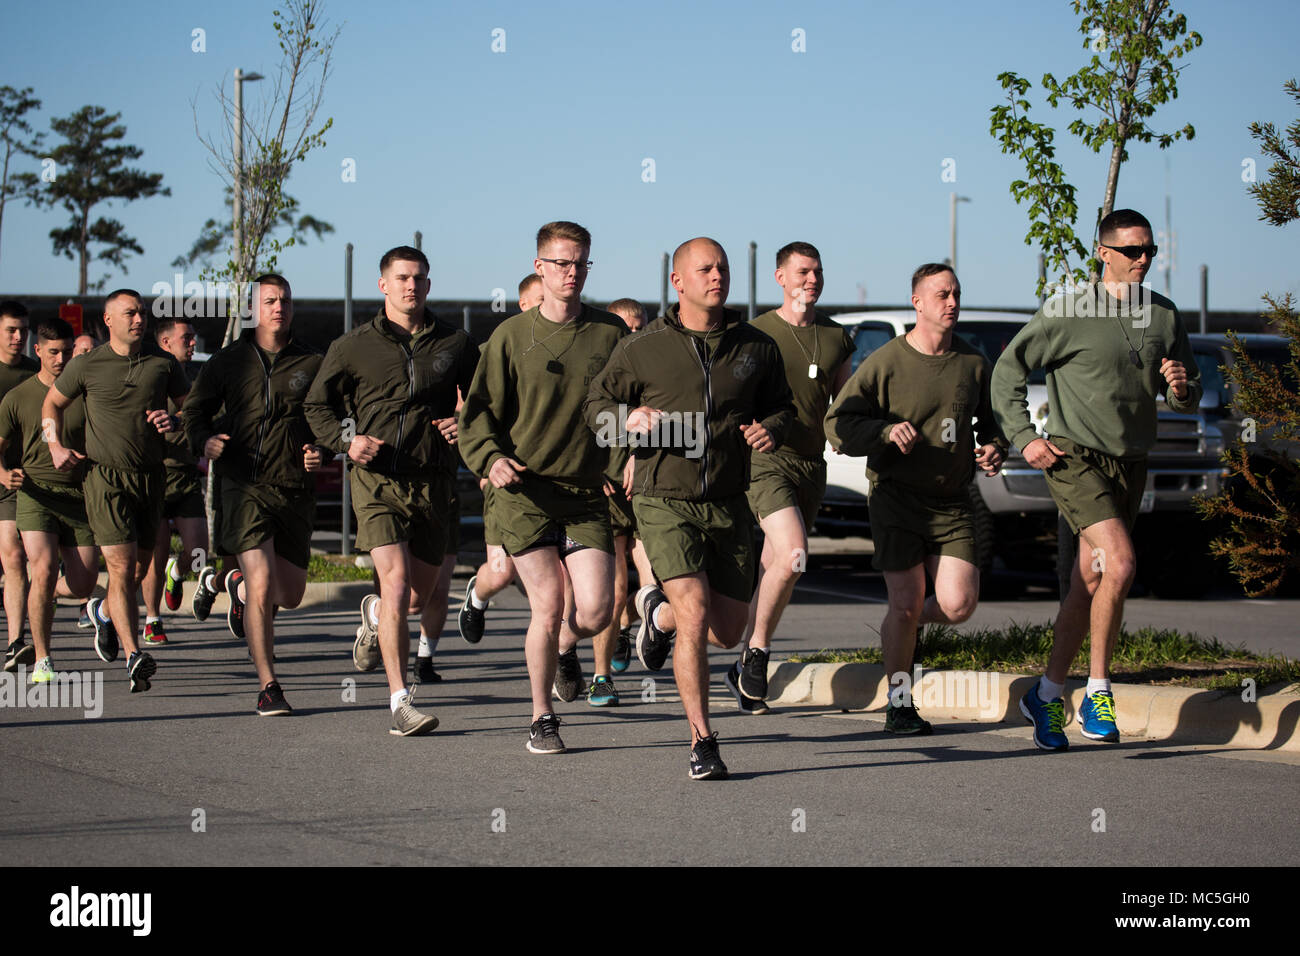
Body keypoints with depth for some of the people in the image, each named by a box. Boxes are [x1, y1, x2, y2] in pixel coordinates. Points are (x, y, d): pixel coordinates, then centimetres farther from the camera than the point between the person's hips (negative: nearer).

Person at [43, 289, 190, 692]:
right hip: (105, 477, -4)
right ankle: (134, 656, -19)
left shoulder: (163, 365, 5)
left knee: (140, 569, 13)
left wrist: (176, 420, -6)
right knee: (122, 568, -15)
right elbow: (52, 403, 16)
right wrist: (56, 447, 2)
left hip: (151, 477, 4)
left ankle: (105, 612, 45)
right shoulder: (86, 365, 0)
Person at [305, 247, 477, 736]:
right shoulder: (354, 347, 4)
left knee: (418, 596, 12)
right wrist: (345, 441, -5)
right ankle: (400, 703, -17)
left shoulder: (455, 345, 8)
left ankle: (375, 615, 50)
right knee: (396, 581, -18)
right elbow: (318, 404, 13)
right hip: (376, 480, -3)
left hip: (431, 481, 3)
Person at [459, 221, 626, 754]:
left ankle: (566, 649, 28)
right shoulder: (511, 336, 3)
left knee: (596, 610, -9)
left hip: (588, 493, 2)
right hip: (524, 491, -1)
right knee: (547, 607, -8)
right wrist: (491, 457, -13)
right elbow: (478, 411, 5)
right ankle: (541, 717, 11)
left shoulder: (610, 334, 6)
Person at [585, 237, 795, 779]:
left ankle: (659, 611, 42)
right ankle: (702, 744, -7)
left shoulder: (755, 348, 6)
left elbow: (781, 406, 19)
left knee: (728, 631, 8)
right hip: (665, 502, -4)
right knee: (695, 616, -18)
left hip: (729, 505, 4)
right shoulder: (643, 349, -1)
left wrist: (772, 431, -5)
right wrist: (627, 420, -15)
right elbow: (597, 404, 8)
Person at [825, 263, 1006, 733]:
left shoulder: (973, 362, 6)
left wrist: (994, 449, -1)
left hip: (953, 501, 4)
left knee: (958, 604, -9)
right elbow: (838, 424, -6)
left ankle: (901, 625, 25)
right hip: (897, 498, -3)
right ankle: (900, 704, 11)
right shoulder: (886, 362, -6)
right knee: (907, 602, -7)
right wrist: (887, 431, -22)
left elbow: (989, 420, 21)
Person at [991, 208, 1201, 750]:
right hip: (1075, 459, -6)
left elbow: (1189, 399, 17)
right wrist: (1024, 438, -7)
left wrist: (1181, 387, -6)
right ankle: (1097, 692, -9)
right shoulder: (1068, 311, -6)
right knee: (1120, 564, -21)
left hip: (1131, 463, 6)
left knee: (1089, 583, 8)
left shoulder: (1164, 315, 9)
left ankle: (1047, 696, 19)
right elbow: (1008, 370, -1)